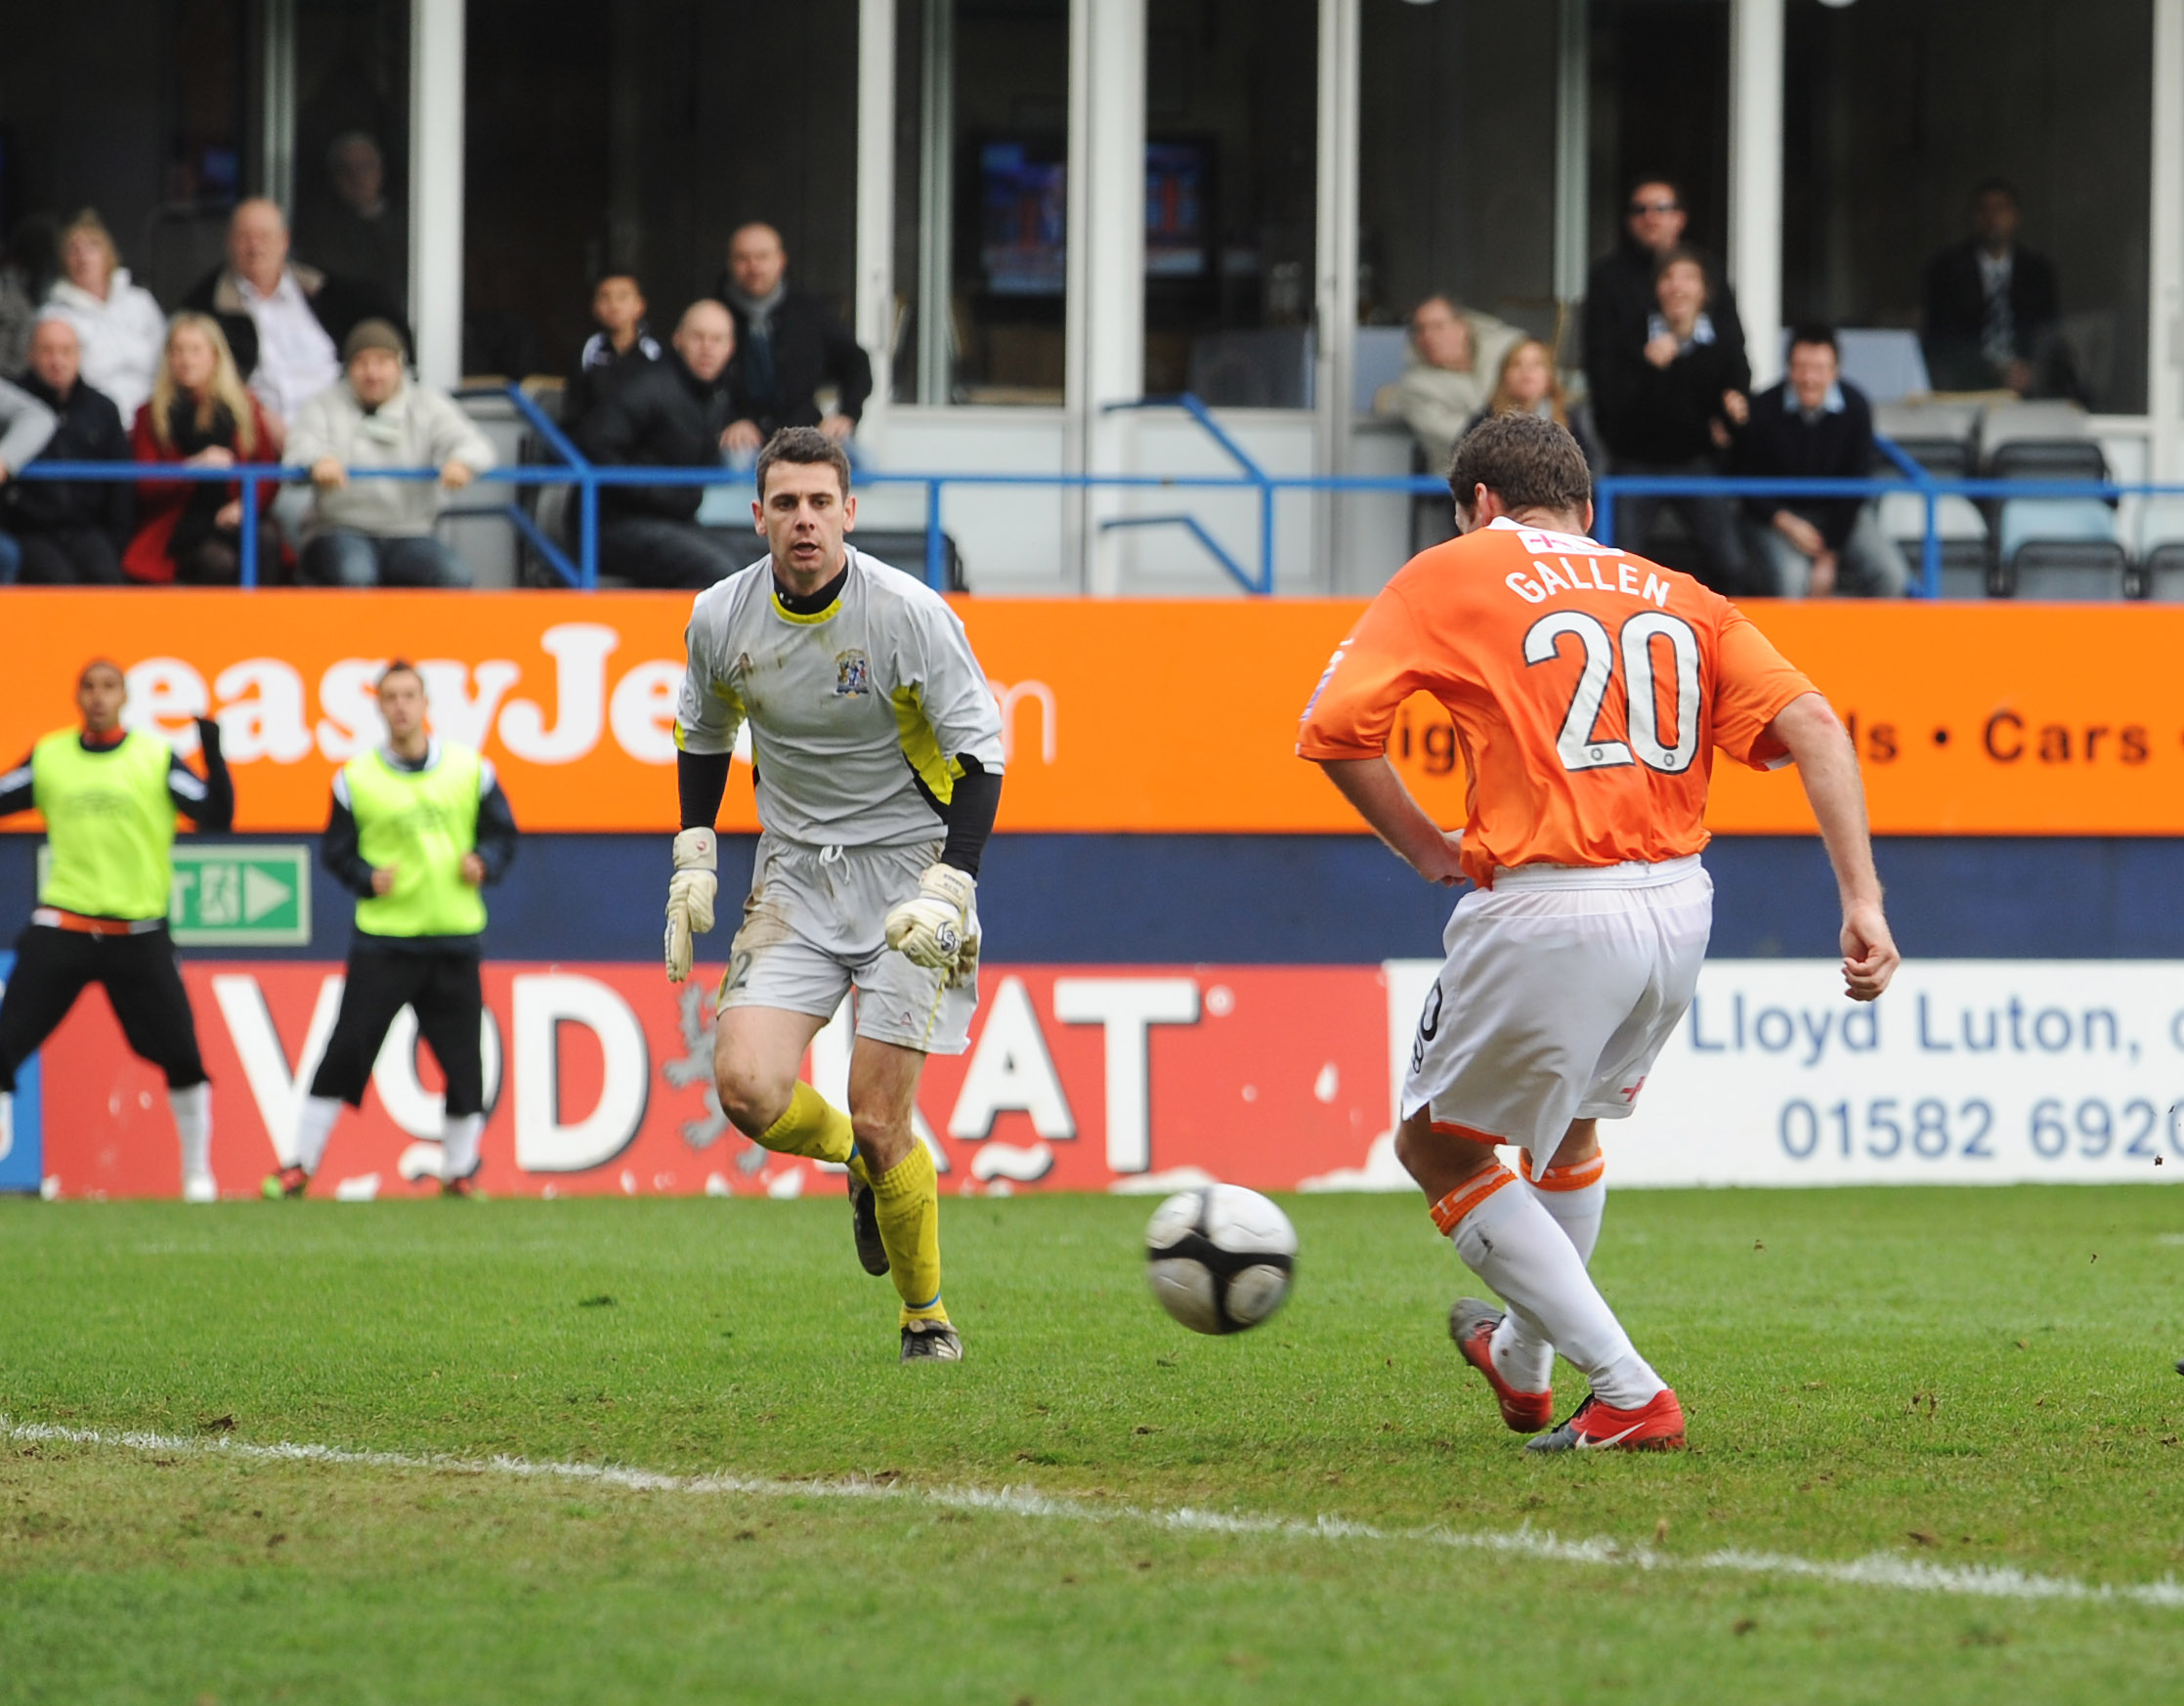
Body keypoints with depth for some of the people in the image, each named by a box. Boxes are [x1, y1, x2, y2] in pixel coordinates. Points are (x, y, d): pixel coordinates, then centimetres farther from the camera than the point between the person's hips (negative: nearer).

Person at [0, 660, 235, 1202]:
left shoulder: (156, 758, -1)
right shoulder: (48, 758, 5)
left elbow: (217, 816, -7)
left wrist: (213, 753, -21)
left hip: (137, 935, -1)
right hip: (60, 929, 1)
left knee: (181, 1054, -2)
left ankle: (197, 1173, 14)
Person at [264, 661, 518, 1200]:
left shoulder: (469, 770, 3)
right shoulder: (356, 779, 0)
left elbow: (503, 833, 11)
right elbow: (335, 851, 6)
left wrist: (484, 864, -9)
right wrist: (368, 878, -13)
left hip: (454, 938, 2)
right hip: (384, 938, -2)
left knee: (463, 1058, 1)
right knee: (346, 1050, -7)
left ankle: (458, 1171, 15)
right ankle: (301, 1166, 0)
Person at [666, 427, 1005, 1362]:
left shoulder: (910, 615, -16)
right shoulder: (720, 618, -4)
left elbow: (980, 754, -10)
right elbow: (702, 735, 16)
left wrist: (947, 888, -19)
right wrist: (693, 857, 9)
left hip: (908, 866, -3)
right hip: (795, 877, 3)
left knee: (878, 1120, -9)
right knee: (748, 1089, -15)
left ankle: (927, 1316, 14)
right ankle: (859, 1164, 19)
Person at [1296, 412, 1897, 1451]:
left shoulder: (1450, 575, 6)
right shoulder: (1679, 599, 17)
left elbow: (1335, 730, -3)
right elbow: (1808, 725, 4)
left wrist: (1427, 849, 10)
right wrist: (1862, 900, -1)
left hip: (1545, 916, -6)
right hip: (1677, 907, 6)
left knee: (1437, 1148, 13)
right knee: (1570, 1124, 32)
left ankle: (1628, 1393, 3)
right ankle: (1523, 1363, 51)